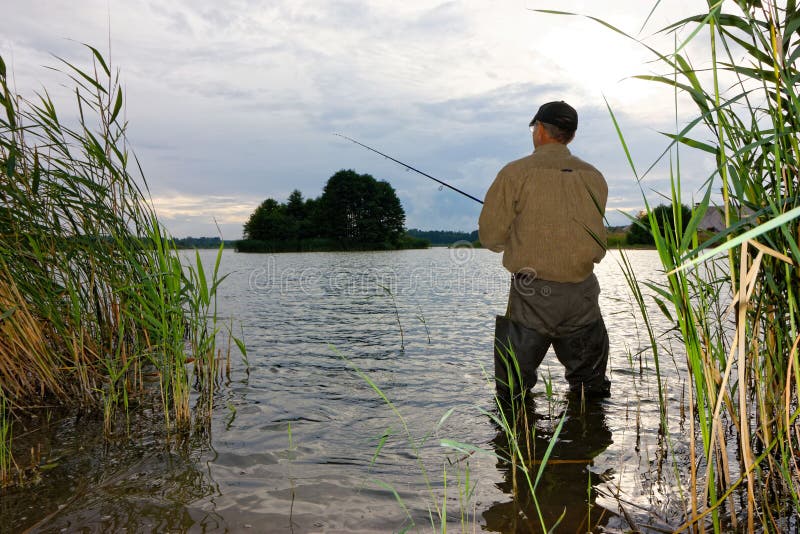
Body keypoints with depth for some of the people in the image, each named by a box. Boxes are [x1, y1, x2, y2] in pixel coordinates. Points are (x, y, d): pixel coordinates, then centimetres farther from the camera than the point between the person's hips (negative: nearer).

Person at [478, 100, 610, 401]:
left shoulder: (516, 173, -6)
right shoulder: (595, 177, 7)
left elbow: (490, 236, -6)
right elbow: (597, 244, 13)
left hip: (531, 295, -4)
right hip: (582, 296, 4)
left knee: (513, 395, 8)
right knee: (591, 389, 16)